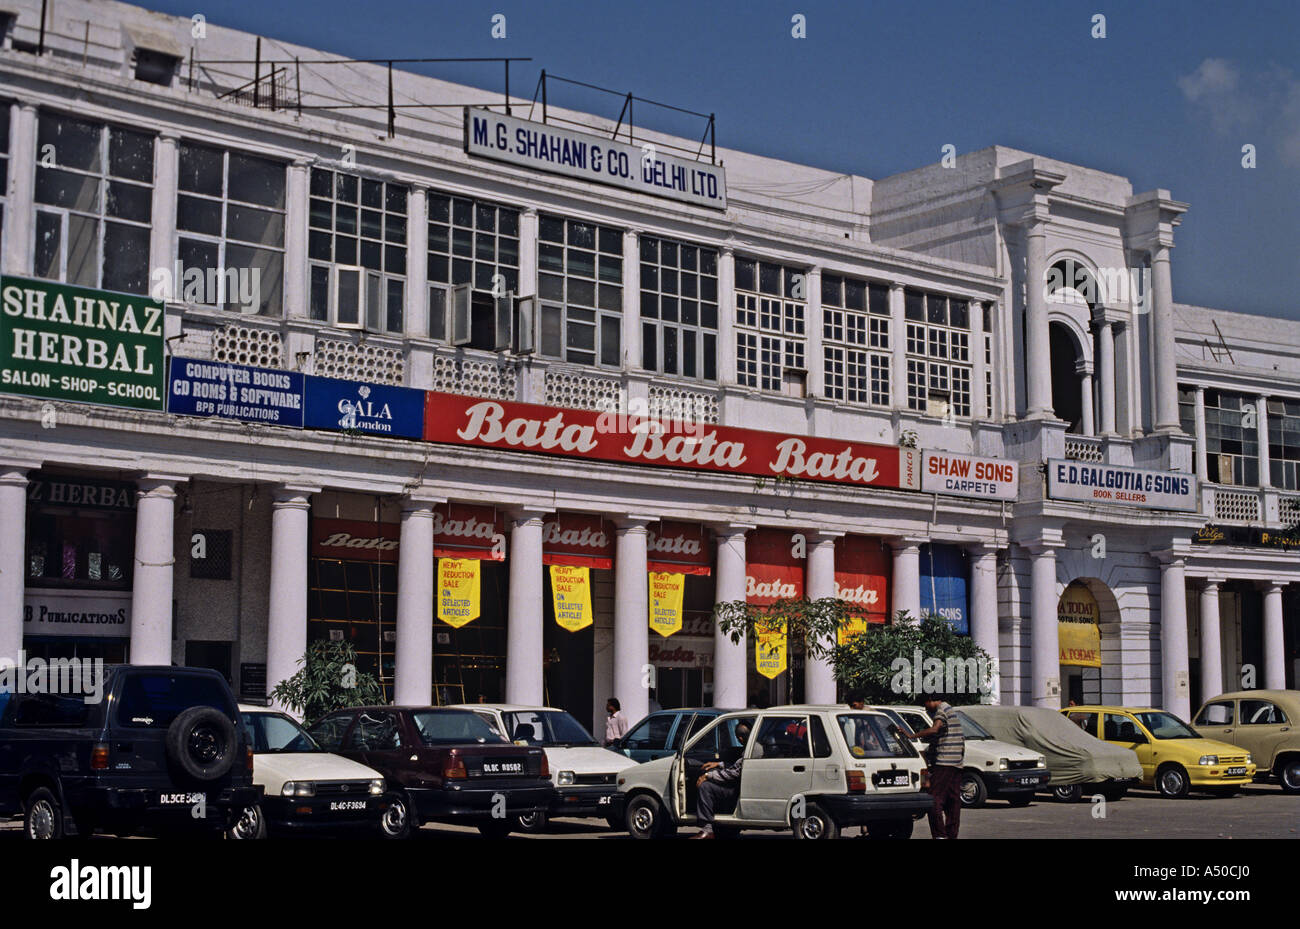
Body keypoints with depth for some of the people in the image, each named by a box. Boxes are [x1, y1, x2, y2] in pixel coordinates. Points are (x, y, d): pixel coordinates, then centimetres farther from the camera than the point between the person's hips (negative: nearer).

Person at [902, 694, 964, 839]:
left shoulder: (942, 709, -8)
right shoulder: (951, 710, 23)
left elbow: (935, 729, -25)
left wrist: (912, 735, -26)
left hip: (944, 762, -10)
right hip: (957, 762, 10)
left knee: (935, 799, -11)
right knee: (953, 800, 9)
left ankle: (940, 834, -17)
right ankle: (952, 834, 11)